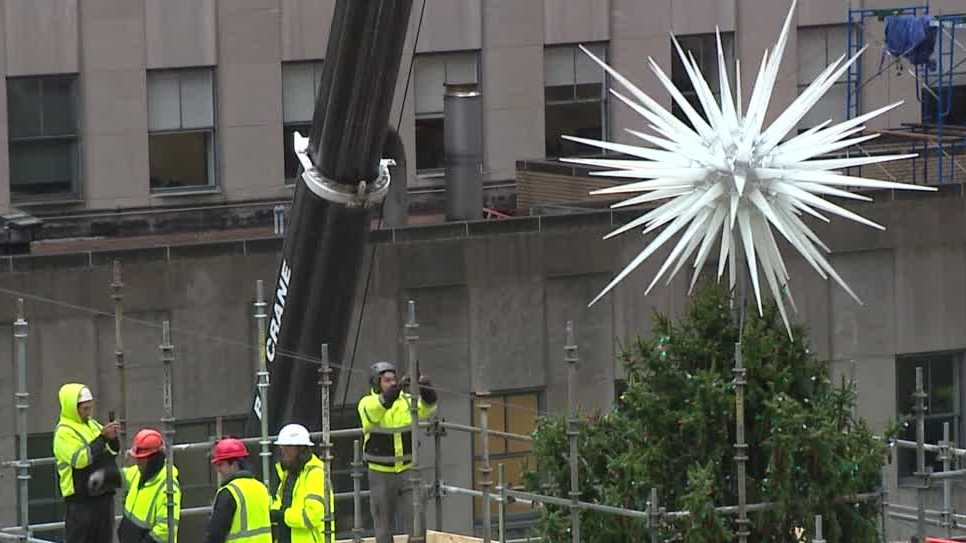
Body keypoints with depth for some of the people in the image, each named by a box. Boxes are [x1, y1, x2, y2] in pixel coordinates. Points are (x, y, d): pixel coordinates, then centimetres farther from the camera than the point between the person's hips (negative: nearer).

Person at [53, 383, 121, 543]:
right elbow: (80, 459, -23)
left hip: (103, 493, 8)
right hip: (81, 498, -8)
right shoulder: (64, 432, -11)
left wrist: (112, 439, -4)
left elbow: (113, 451, 18)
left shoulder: (92, 424, 12)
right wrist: (102, 438, -23)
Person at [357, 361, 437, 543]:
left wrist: (425, 388, -40)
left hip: (407, 471, 2)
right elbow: (378, 407, -32)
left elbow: (427, 406, -19)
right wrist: (399, 387, -47)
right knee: (383, 526, 6)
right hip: (381, 475, -2)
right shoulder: (367, 404, -9)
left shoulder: (407, 401, -1)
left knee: (415, 521, -4)